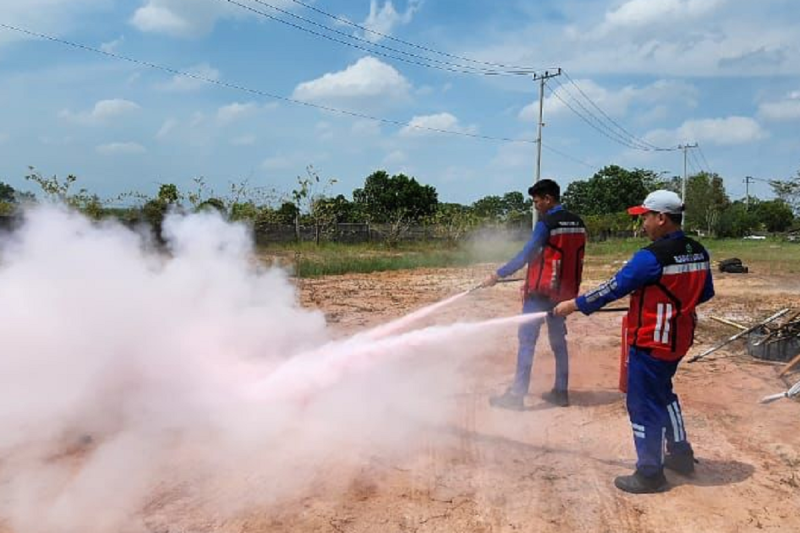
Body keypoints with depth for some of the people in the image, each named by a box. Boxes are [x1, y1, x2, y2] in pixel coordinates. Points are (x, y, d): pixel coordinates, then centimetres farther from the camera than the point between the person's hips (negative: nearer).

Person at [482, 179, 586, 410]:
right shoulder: (578, 223, 9)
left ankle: (517, 395, -2)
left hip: (541, 289, -7)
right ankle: (560, 391, 18)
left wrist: (497, 275, -10)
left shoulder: (546, 223, -14)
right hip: (563, 290, 8)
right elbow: (574, 258, 14)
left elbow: (525, 255, -16)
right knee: (558, 340, 15)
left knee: (527, 340, -4)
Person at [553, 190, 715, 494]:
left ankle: (649, 475, 15)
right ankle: (681, 455, 37)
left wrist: (575, 305, -8)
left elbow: (614, 288, -17)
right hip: (678, 340, 8)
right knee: (663, 395, 25)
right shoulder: (698, 253, 2)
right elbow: (705, 293, 12)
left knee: (643, 405, 4)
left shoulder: (652, 257, -22)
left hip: (650, 343, -8)